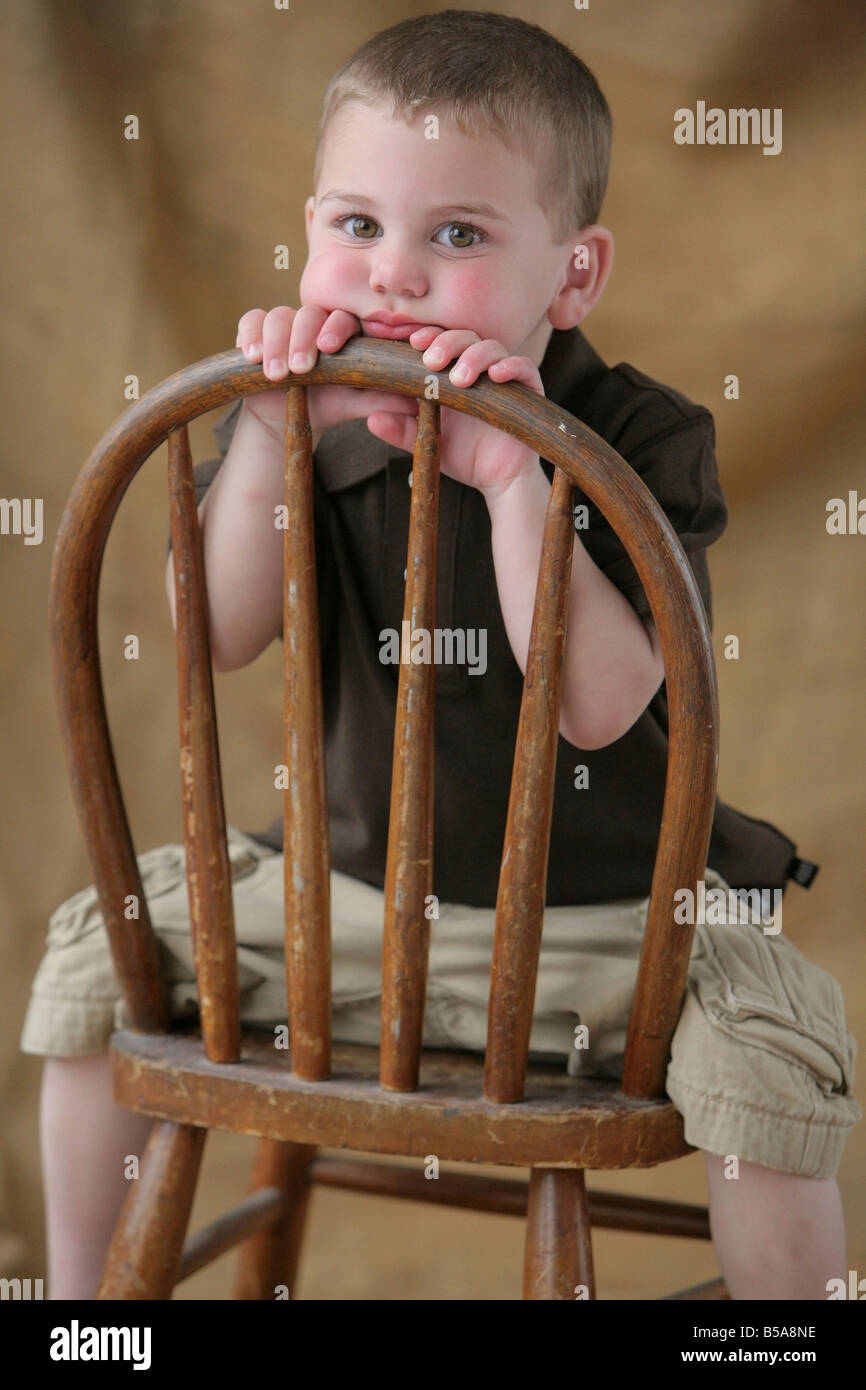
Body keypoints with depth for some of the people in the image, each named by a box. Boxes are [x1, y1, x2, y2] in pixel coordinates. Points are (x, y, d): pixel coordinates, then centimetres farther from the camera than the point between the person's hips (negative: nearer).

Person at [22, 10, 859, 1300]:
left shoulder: (639, 439, -16)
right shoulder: (300, 421, -4)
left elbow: (600, 706, -26)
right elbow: (218, 637, -13)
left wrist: (515, 479, -36)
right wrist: (270, 437, -25)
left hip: (606, 909, -4)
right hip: (356, 880, 4)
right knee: (103, 948, 2)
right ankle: (75, 1289, 23)